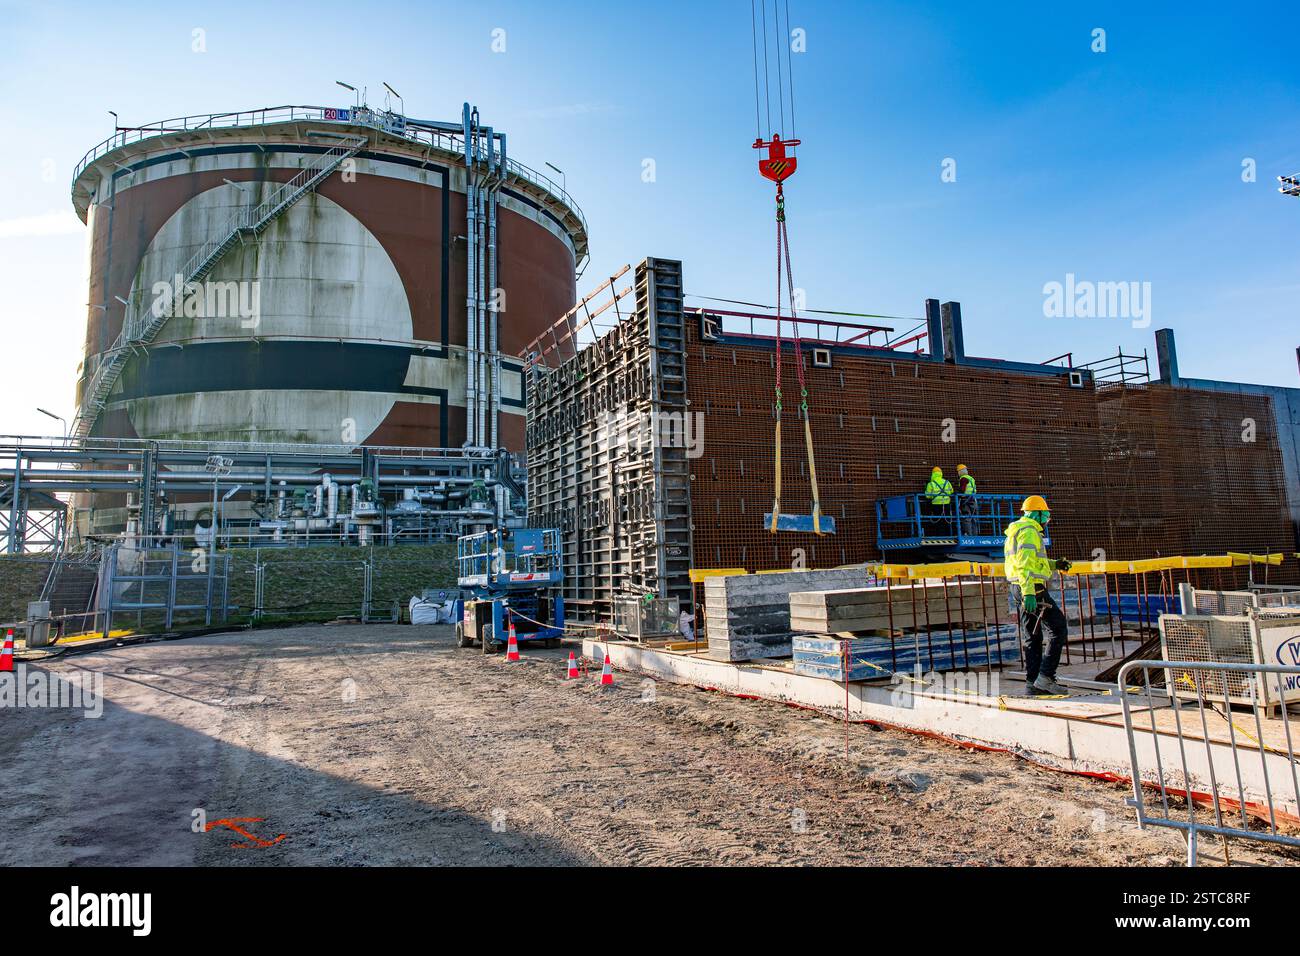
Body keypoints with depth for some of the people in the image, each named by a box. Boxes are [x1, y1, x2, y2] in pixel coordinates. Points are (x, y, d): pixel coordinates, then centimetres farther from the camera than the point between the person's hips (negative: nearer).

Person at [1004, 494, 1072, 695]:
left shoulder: (1016, 531, 20)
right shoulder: (1029, 531, -12)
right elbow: (1025, 565, -23)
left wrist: (1055, 565, 17)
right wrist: (1029, 593, -28)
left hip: (1019, 588, 10)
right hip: (1032, 588, -10)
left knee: (1031, 635, 10)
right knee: (1058, 628, -3)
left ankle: (1033, 682, 11)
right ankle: (1045, 676, -7)